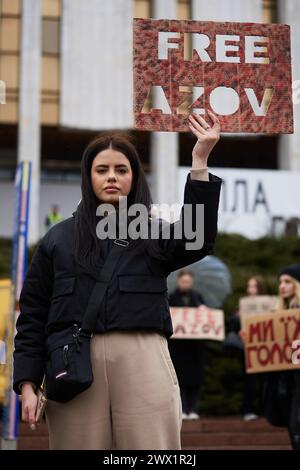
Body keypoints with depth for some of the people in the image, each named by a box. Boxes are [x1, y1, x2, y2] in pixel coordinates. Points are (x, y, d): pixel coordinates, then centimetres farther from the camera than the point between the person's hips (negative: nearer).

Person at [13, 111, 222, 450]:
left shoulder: (154, 233, 16)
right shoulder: (59, 239, 16)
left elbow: (196, 240, -7)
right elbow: (32, 315, 13)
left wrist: (199, 163, -11)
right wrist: (27, 383, 2)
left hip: (143, 363, 0)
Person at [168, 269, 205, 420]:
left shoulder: (197, 297, 12)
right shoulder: (172, 298, 3)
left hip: (195, 343, 3)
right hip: (177, 343, -3)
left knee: (195, 376, 1)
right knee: (180, 375, -5)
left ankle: (193, 409, 5)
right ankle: (182, 409, -3)